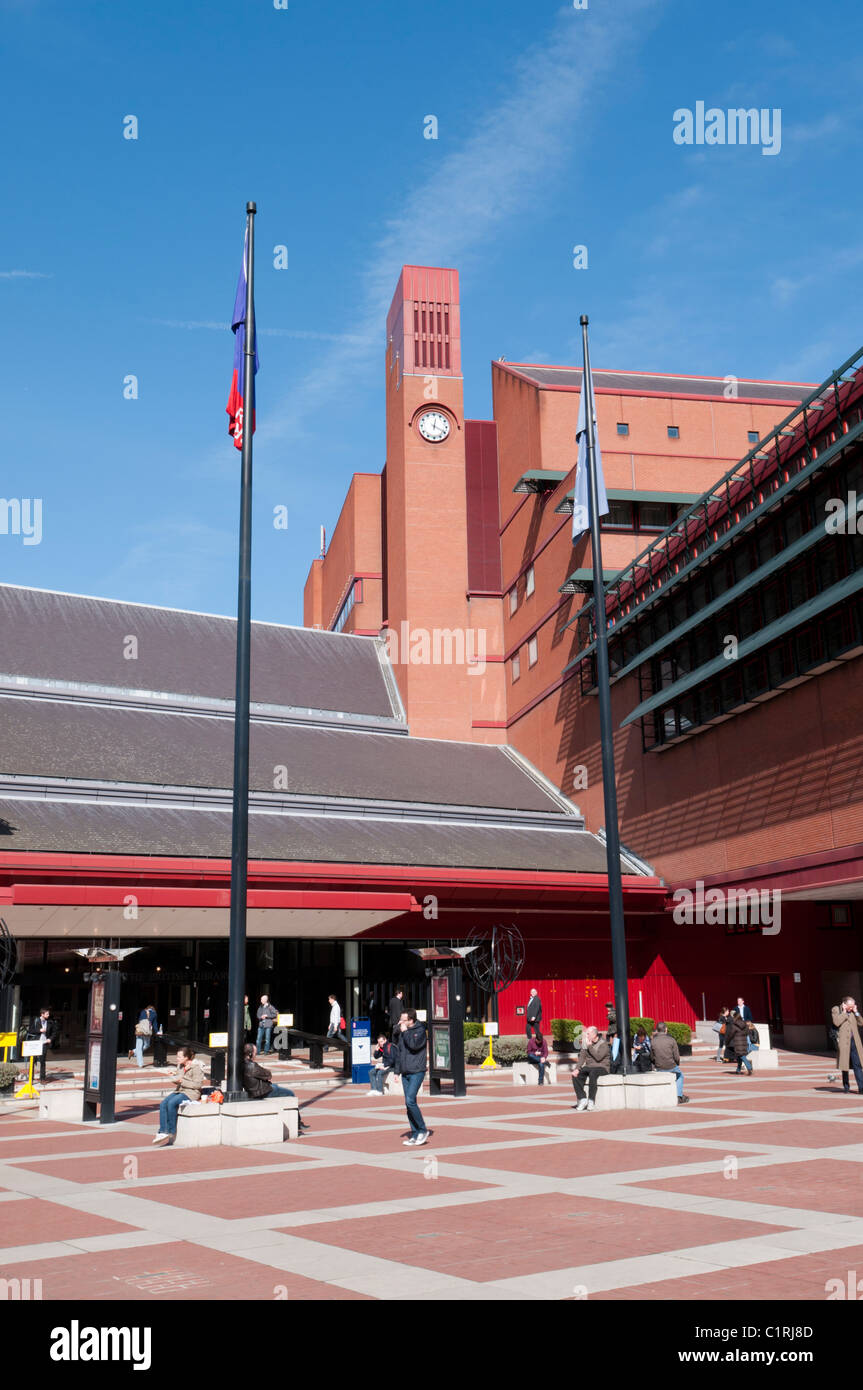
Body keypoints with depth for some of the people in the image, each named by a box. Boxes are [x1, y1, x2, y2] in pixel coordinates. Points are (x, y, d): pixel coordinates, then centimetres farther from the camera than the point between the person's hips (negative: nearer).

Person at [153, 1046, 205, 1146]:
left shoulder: (196, 1067, -10)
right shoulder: (180, 1066, 14)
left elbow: (198, 1084, -14)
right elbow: (174, 1079, 15)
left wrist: (182, 1081, -14)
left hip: (191, 1093, -8)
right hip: (179, 1091, 8)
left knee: (172, 1103, -30)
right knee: (163, 1104, -19)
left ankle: (172, 1133, -16)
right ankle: (163, 1132, -24)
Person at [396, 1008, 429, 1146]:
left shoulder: (420, 1031, -8)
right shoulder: (402, 1032, 12)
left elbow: (414, 1045, -25)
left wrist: (405, 1031, -14)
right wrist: (397, 1071, 15)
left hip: (416, 1072, -7)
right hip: (405, 1073, 7)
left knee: (410, 1101, -18)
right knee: (408, 1104, 7)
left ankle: (422, 1130, -5)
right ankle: (415, 1134, 13)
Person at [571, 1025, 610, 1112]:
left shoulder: (603, 1045, -6)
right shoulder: (586, 1044, 12)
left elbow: (598, 1057, -20)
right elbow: (581, 1057, 5)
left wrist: (590, 1046, -14)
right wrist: (577, 1069, -10)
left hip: (601, 1067, -6)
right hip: (589, 1067, 6)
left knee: (592, 1073, -39)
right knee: (575, 1075, -20)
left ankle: (591, 1101, -31)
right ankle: (582, 1099, -16)